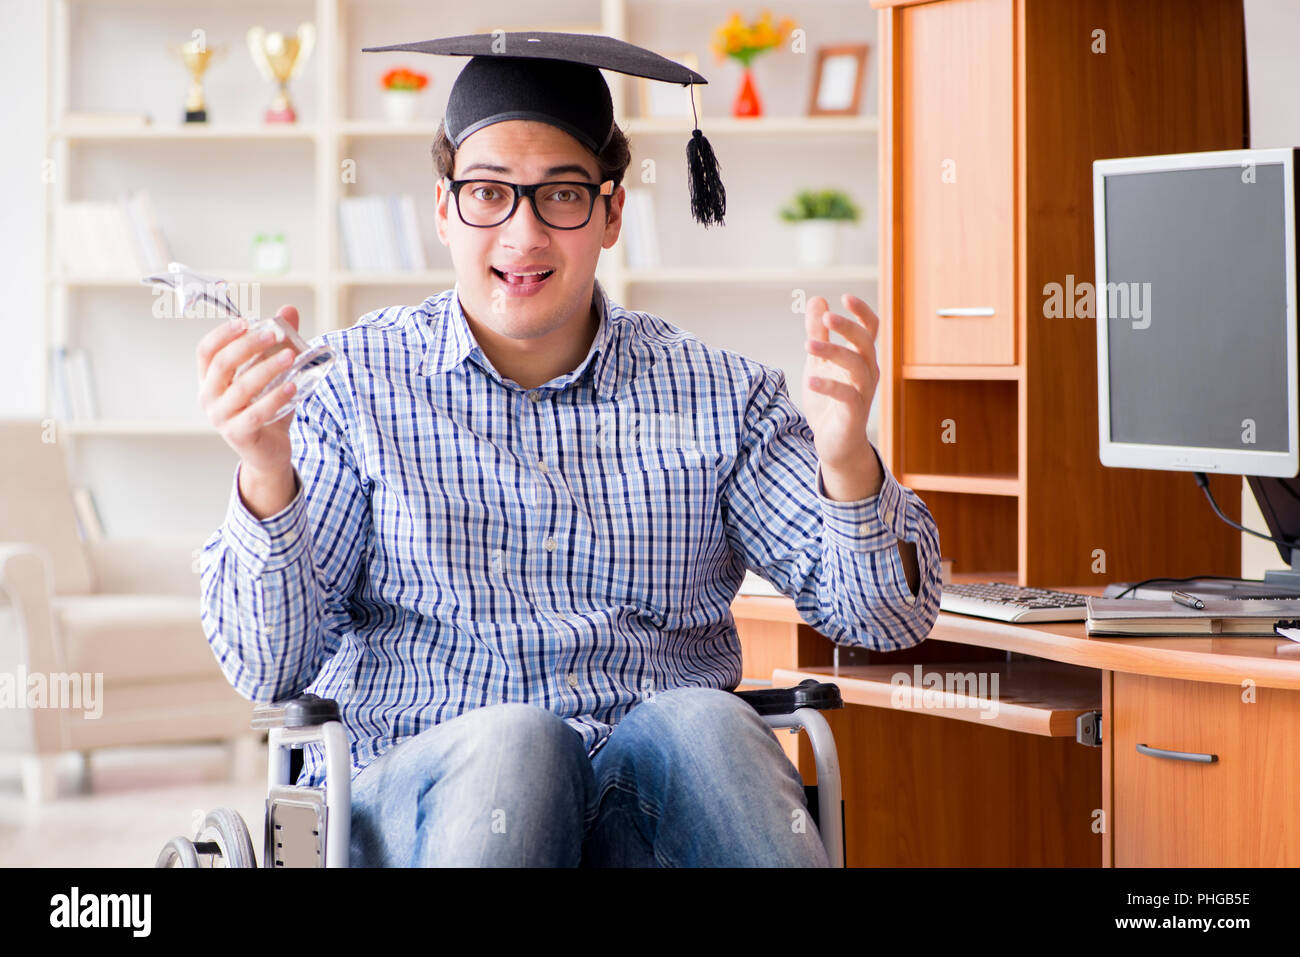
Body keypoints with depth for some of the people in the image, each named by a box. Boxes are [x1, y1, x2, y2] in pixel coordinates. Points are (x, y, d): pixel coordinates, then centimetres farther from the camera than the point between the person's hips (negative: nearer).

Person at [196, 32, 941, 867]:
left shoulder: (719, 395, 10)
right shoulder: (354, 383, 6)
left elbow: (888, 618, 5)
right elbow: (270, 671, -1)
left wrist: (845, 462, -17)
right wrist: (265, 475, -21)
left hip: (660, 788, 2)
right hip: (417, 788, -2)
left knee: (703, 722, -32)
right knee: (512, 743, -36)